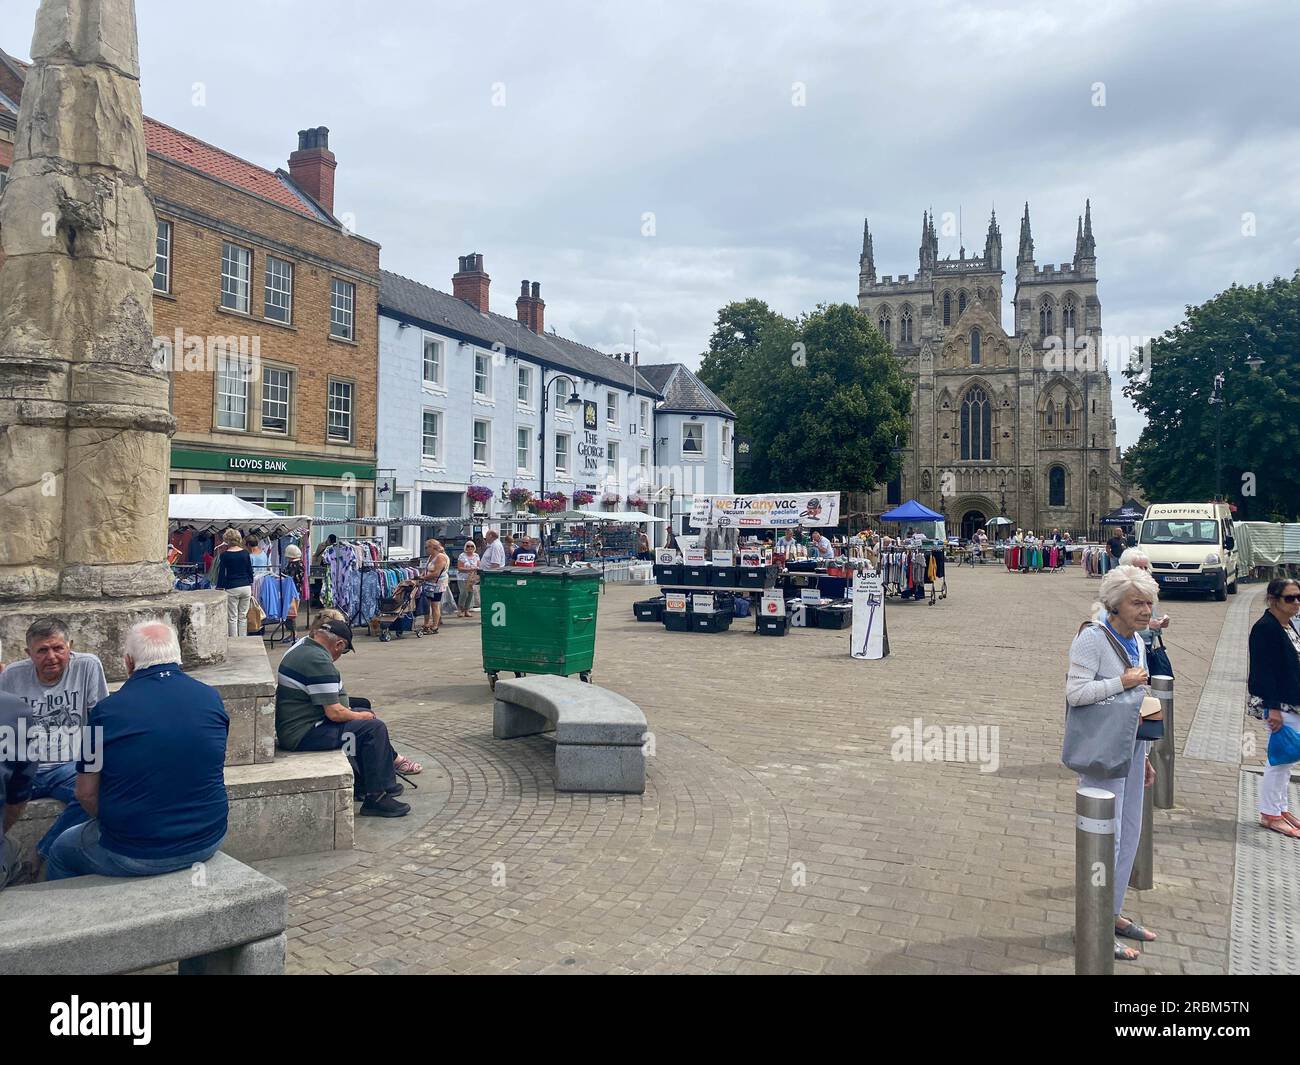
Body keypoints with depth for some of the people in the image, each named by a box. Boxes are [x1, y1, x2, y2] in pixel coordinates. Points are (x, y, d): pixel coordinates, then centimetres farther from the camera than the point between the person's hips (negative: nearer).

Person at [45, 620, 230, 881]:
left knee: (61, 851, 26)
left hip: (132, 855, -4)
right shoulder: (212, 699, -5)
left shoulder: (107, 711, -13)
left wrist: (115, 824, 12)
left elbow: (86, 793, -5)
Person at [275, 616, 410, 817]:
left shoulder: (301, 646, 9)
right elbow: (334, 713, -23)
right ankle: (376, 797, -8)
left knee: (364, 709, 20)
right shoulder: (319, 661, -23)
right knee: (374, 728, -14)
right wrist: (360, 716, -4)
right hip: (302, 735, -11)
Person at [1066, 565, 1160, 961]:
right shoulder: (1092, 639, -18)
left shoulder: (1136, 641, 10)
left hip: (1130, 749, 9)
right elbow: (1075, 692, -26)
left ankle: (1113, 912, 32)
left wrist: (1144, 757, 20)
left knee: (1130, 834, 17)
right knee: (1106, 838, -2)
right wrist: (1124, 681, -21)